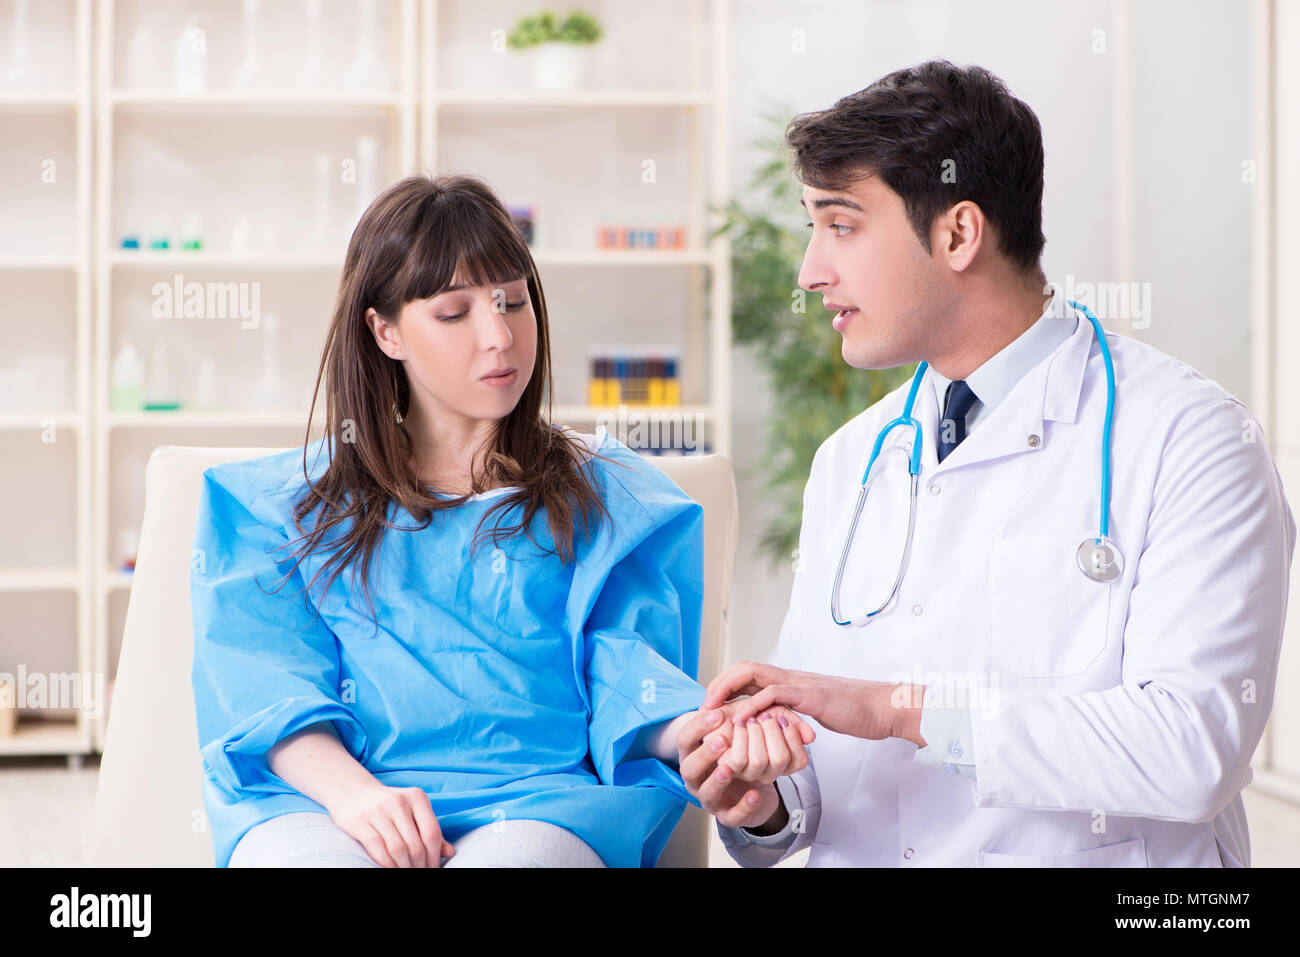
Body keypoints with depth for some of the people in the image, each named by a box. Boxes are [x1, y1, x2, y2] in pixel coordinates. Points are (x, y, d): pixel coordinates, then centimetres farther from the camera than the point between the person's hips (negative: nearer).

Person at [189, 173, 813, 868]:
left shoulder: (608, 494, 21)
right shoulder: (280, 502, 20)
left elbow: (628, 673, 6)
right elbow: (266, 681, 5)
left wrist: (700, 733, -19)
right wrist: (350, 789, -17)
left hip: (540, 809, 0)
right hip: (321, 802, 1)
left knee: (518, 858, -37)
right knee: (315, 859, -36)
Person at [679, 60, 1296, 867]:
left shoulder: (1188, 438, -4)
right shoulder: (847, 462, 14)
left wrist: (902, 706, -15)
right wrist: (765, 804, -6)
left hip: (1093, 854, -3)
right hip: (860, 857, 3)